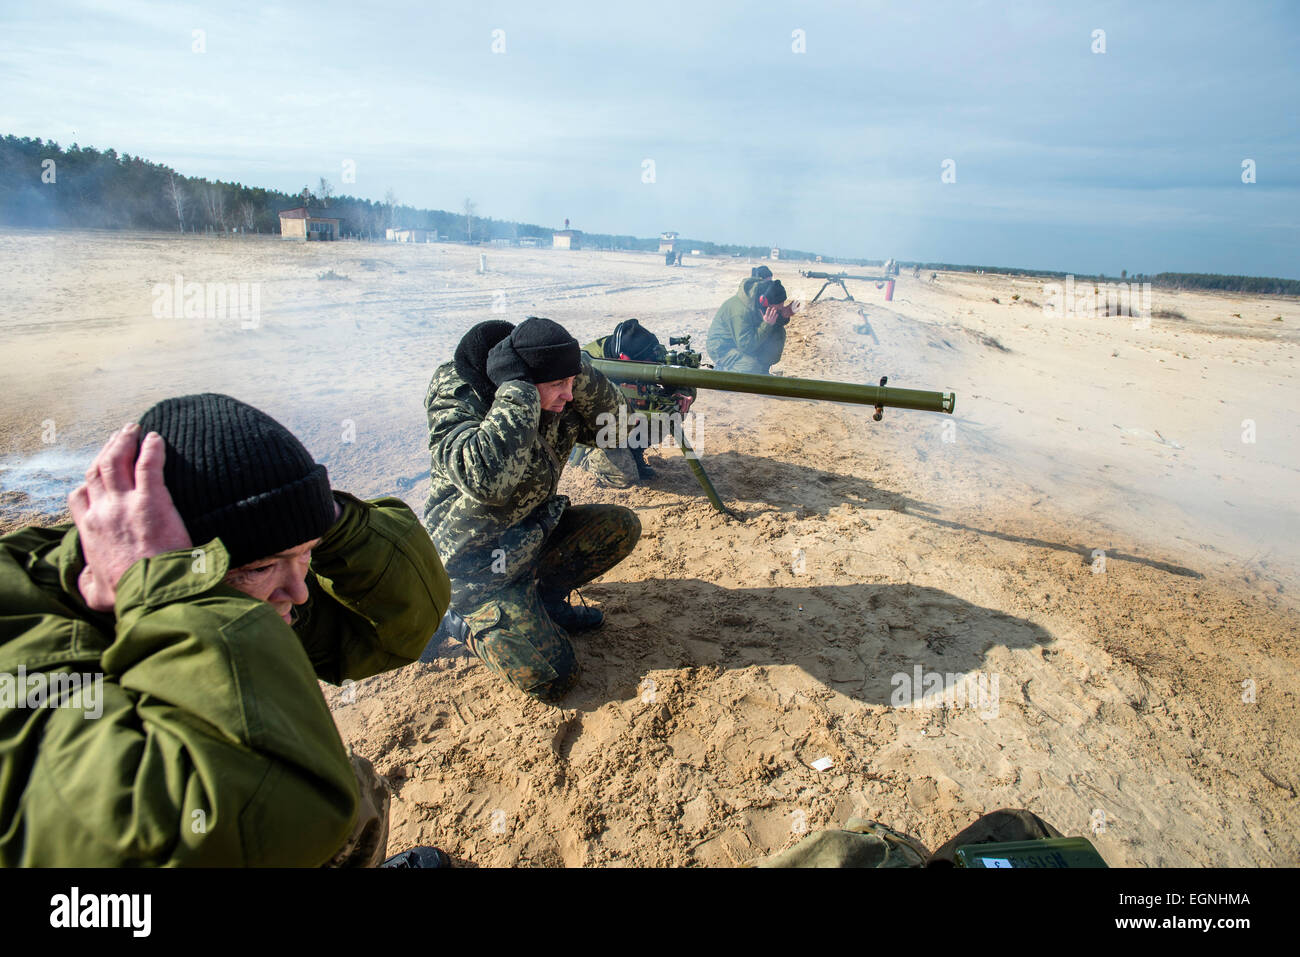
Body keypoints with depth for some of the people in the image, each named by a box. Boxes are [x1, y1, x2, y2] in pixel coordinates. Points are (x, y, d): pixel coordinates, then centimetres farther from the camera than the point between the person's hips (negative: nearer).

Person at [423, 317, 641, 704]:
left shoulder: (553, 400, -6)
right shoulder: (457, 404, -27)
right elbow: (486, 479, -45)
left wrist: (578, 374, -17)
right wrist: (517, 388, -38)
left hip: (534, 533, 8)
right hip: (479, 567, -7)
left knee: (621, 526, -3)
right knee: (552, 678, -13)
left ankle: (544, 597, 10)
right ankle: (463, 621, 9)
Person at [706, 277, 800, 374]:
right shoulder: (740, 311, -35)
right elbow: (745, 345, -33)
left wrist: (783, 316, -17)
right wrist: (767, 325, -38)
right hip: (723, 348, -8)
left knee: (779, 333, -7)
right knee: (752, 368, -33)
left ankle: (762, 369, 5)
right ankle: (722, 368, -4)